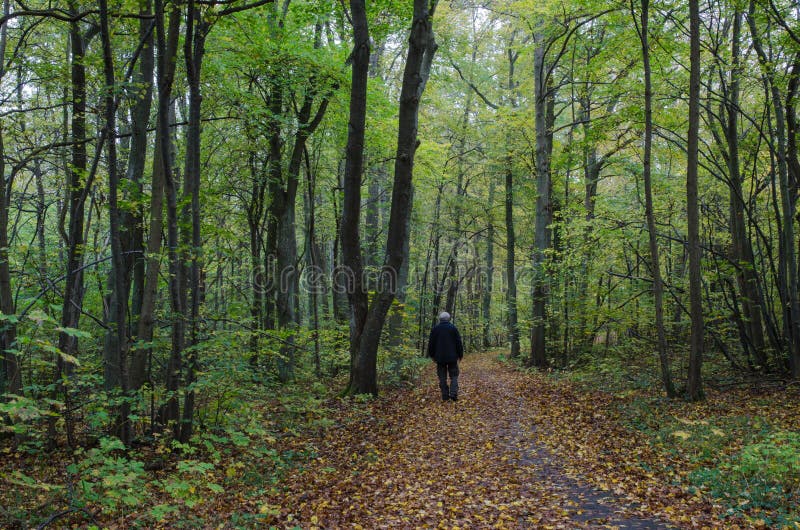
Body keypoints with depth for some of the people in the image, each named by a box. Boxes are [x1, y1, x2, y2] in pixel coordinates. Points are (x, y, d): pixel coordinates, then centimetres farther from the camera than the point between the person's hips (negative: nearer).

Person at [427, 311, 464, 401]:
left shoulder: (435, 329, 1)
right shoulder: (453, 328, -3)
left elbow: (431, 343, 6)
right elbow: (459, 342, -1)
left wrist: (432, 355, 17)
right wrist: (460, 354, 9)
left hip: (440, 357, 1)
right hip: (452, 357, -1)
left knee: (442, 377, 7)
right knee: (454, 376, 6)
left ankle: (445, 396, 6)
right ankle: (453, 393, -10)